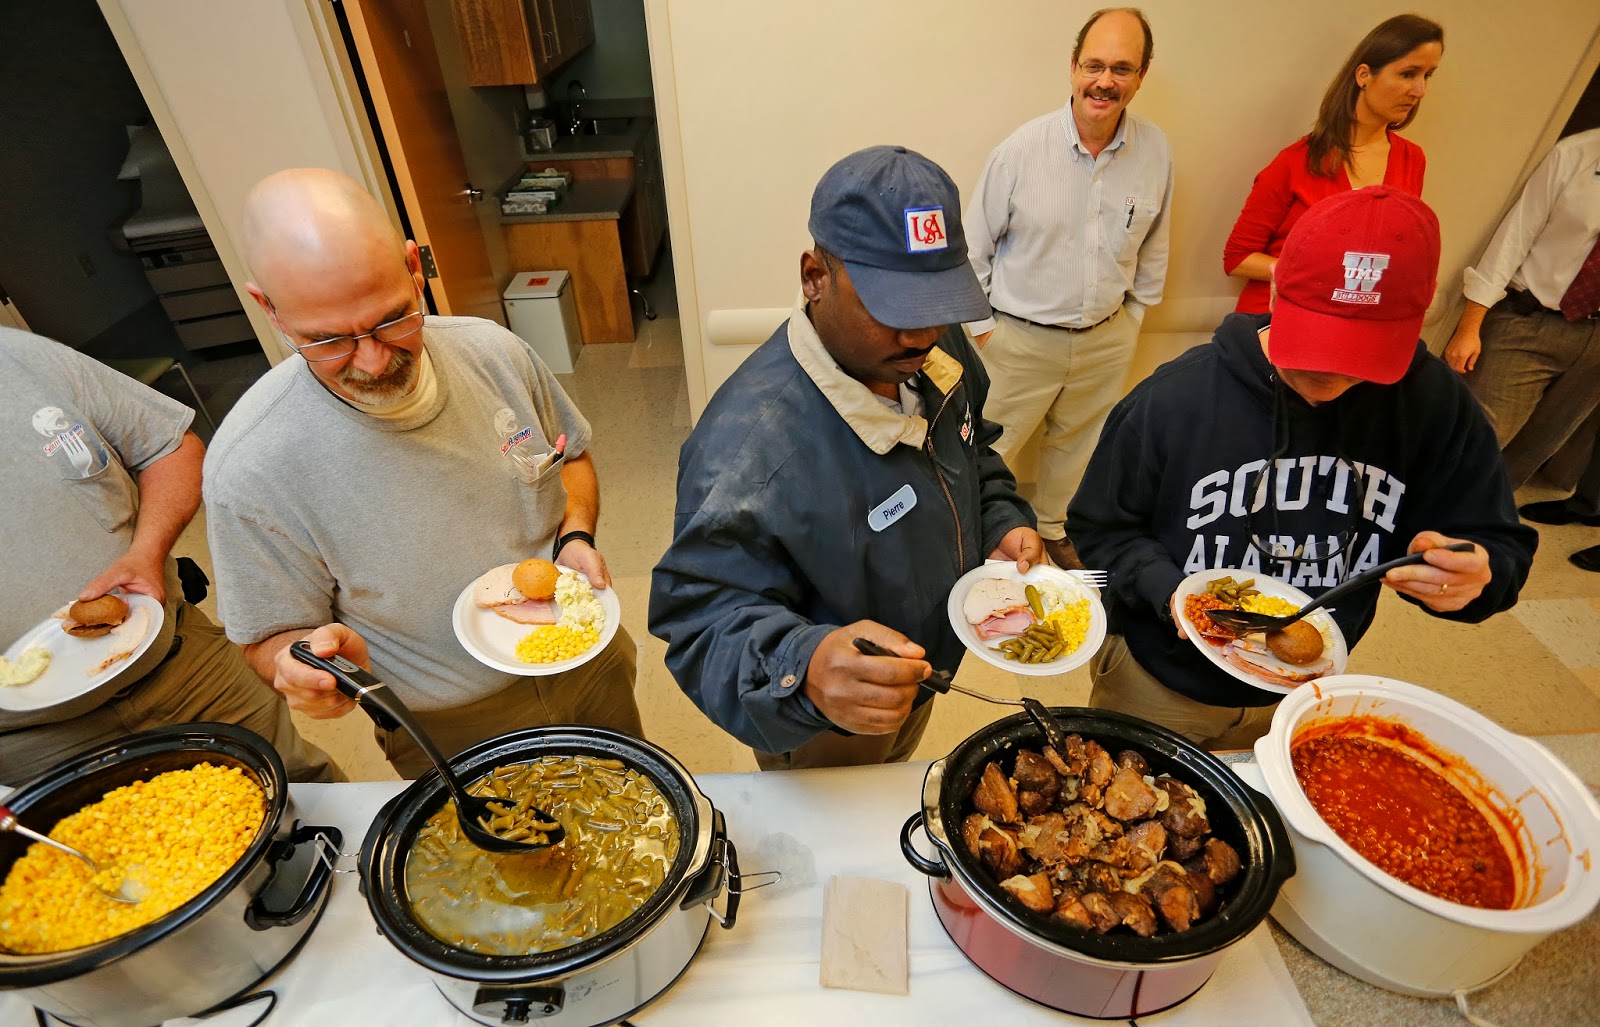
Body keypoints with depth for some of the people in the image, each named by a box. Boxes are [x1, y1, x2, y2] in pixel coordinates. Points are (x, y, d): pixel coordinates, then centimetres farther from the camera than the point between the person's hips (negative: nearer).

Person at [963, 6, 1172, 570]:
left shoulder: (1156, 150, -3)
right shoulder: (1022, 148, -13)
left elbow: (1154, 244, 11)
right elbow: (975, 245, -6)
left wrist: (1135, 313, 12)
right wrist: (982, 326, -6)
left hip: (1108, 340, 4)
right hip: (1020, 338, -4)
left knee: (1077, 444, 21)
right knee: (991, 453, 5)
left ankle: (1053, 526, 46)